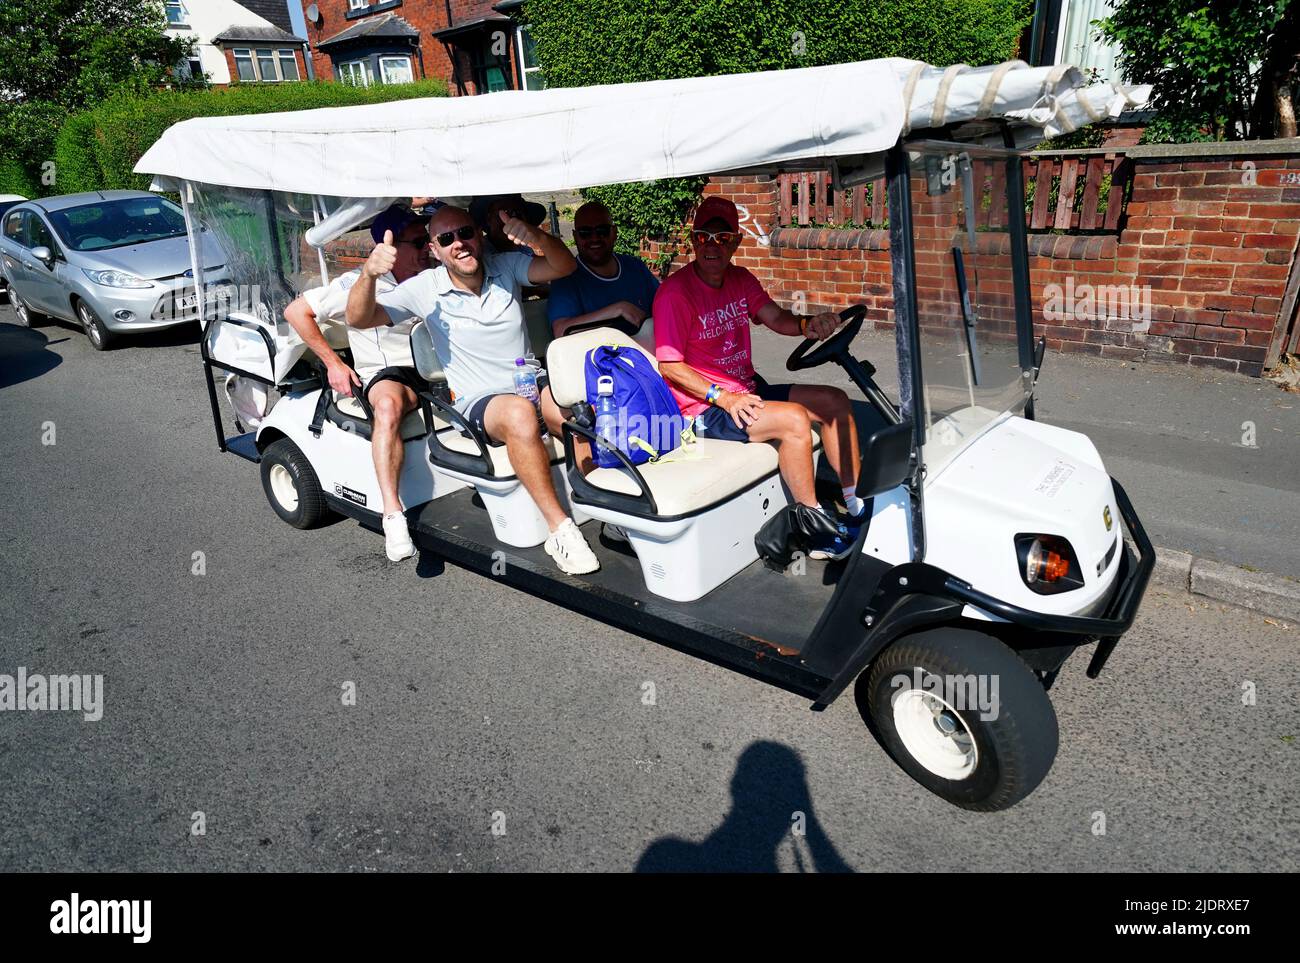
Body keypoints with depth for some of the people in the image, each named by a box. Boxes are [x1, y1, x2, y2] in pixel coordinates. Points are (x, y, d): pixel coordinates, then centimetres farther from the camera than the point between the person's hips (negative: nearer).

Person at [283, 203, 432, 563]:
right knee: (389, 405, -40)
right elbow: (296, 312, 0)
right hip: (386, 375, -4)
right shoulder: (359, 283, -4)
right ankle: (393, 514, -43)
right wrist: (333, 363, -4)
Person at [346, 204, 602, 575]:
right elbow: (359, 318, -7)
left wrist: (538, 237, -32)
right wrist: (369, 273, -27)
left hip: (532, 384, 3)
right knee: (520, 414, -39)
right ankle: (559, 530, -32)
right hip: (479, 403, -3)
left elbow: (564, 266, -10)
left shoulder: (507, 267, 4)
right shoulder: (426, 288, -1)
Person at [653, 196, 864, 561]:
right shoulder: (675, 292, -15)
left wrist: (807, 325, -22)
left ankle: (856, 505, 10)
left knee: (835, 401, 3)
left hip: (748, 391, 9)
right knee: (795, 418, -28)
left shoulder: (740, 279, 10)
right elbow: (669, 366, -17)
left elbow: (775, 317, 0)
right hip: (704, 408, -9)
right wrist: (722, 396, -26)